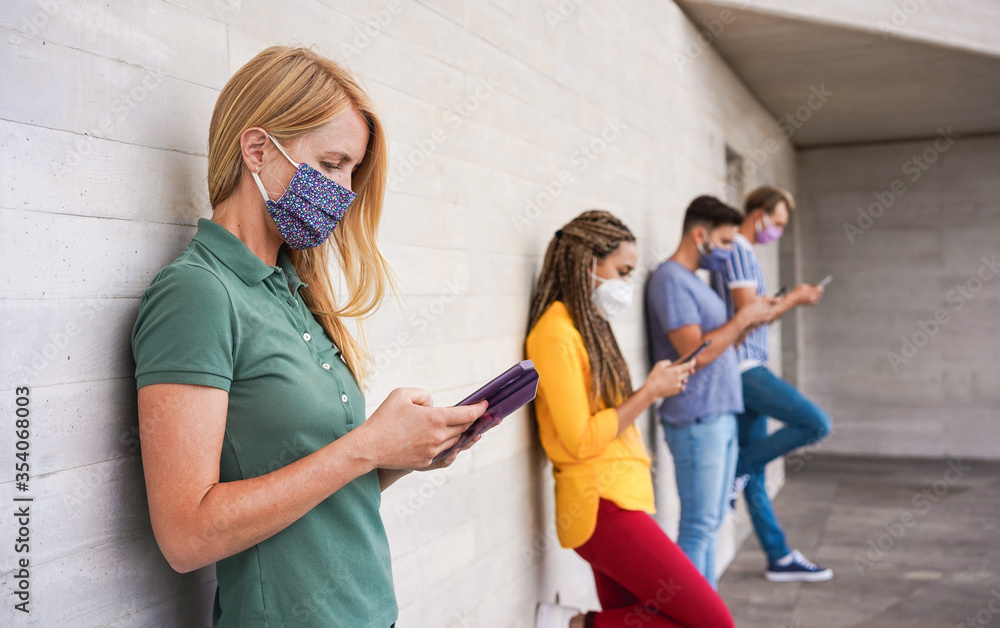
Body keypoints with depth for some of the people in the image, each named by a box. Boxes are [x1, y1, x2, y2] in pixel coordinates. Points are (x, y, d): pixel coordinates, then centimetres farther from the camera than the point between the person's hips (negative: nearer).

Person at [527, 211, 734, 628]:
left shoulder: (588, 326, 15)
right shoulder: (556, 333, -13)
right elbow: (581, 440, -16)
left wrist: (657, 387, 7)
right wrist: (649, 392, -10)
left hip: (619, 499, 10)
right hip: (601, 505, -10)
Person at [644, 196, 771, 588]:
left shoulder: (693, 281, 18)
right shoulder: (670, 279, -12)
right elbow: (696, 353, -20)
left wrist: (747, 325, 5)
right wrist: (743, 317, -10)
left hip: (720, 416, 10)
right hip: (696, 421, -10)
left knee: (710, 524, 14)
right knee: (698, 526, -5)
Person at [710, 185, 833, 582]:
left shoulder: (743, 252, 20)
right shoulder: (737, 251, -10)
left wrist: (790, 300, 10)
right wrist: (792, 299, -4)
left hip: (747, 370, 10)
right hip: (743, 368, -10)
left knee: (755, 471, 11)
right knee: (817, 423, -11)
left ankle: (780, 558, 18)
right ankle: (738, 468, -1)